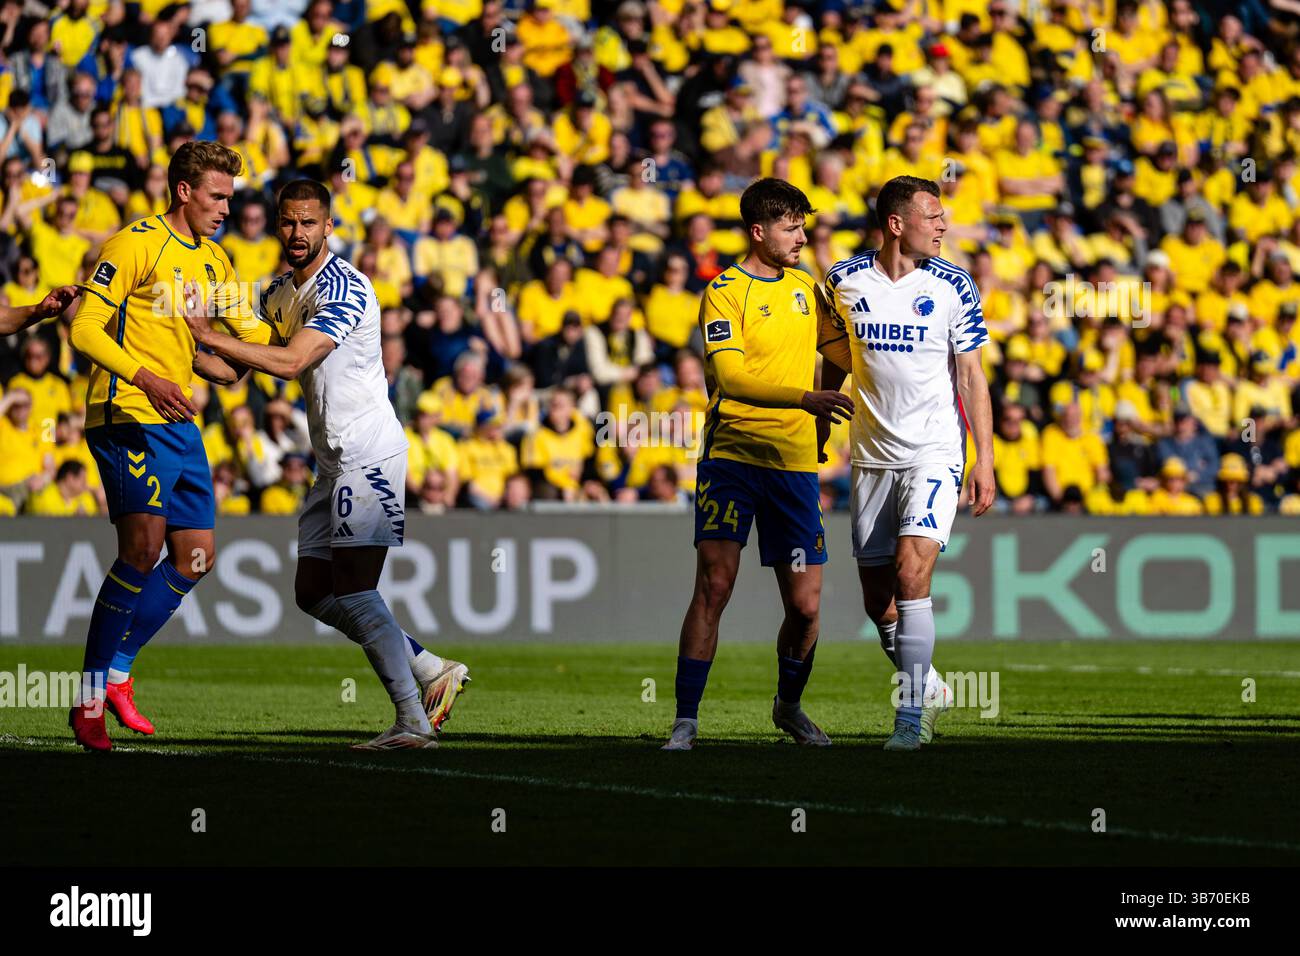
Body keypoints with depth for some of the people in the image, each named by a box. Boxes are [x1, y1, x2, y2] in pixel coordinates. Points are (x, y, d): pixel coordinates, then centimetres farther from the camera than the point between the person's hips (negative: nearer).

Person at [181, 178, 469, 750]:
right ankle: (434, 673, 13)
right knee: (313, 592, 8)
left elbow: (290, 362, -25)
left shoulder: (343, 289, -15)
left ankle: (413, 720, -17)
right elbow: (243, 359, 18)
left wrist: (208, 335, -24)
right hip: (334, 461, 10)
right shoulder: (280, 293, 15)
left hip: (368, 451, -10)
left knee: (353, 590, -16)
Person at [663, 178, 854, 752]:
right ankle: (686, 720, -8)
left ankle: (789, 705, 27)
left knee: (805, 604, 2)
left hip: (795, 463, 5)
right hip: (732, 456, -5)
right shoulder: (725, 292, -7)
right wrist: (802, 398, -27)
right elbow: (731, 376, -19)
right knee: (713, 585, -14)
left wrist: (820, 426, 18)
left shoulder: (804, 286, 13)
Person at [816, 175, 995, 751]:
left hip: (935, 451, -3)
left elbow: (971, 377, 2)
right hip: (871, 457, 3)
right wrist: (817, 441, 13)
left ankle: (912, 715, -13)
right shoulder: (844, 282, 3)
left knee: (911, 576, -19)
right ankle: (929, 688, 28)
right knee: (878, 600, 4)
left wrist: (985, 459, -2)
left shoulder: (952, 287, -2)